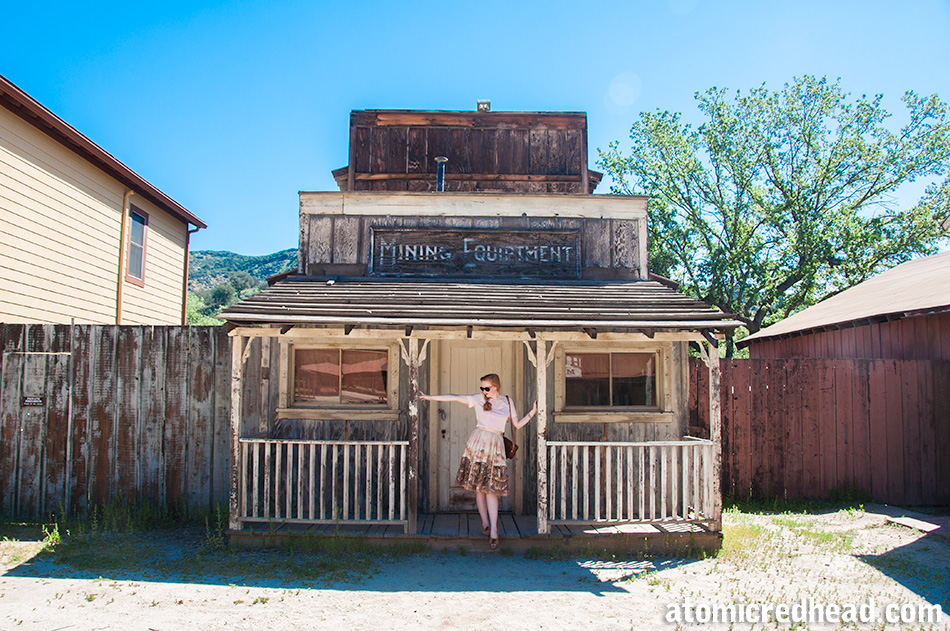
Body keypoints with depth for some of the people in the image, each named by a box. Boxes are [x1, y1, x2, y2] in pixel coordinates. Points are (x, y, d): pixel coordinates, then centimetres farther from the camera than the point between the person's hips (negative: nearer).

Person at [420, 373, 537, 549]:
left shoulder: (507, 401, 10)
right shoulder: (478, 399, 4)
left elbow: (517, 424, 16)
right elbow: (454, 398, 0)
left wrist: (532, 413, 4)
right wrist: (429, 397, -3)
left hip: (496, 446, 0)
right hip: (478, 443, 0)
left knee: (491, 488, -5)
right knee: (478, 486, 1)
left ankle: (493, 530, -6)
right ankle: (485, 523, 15)